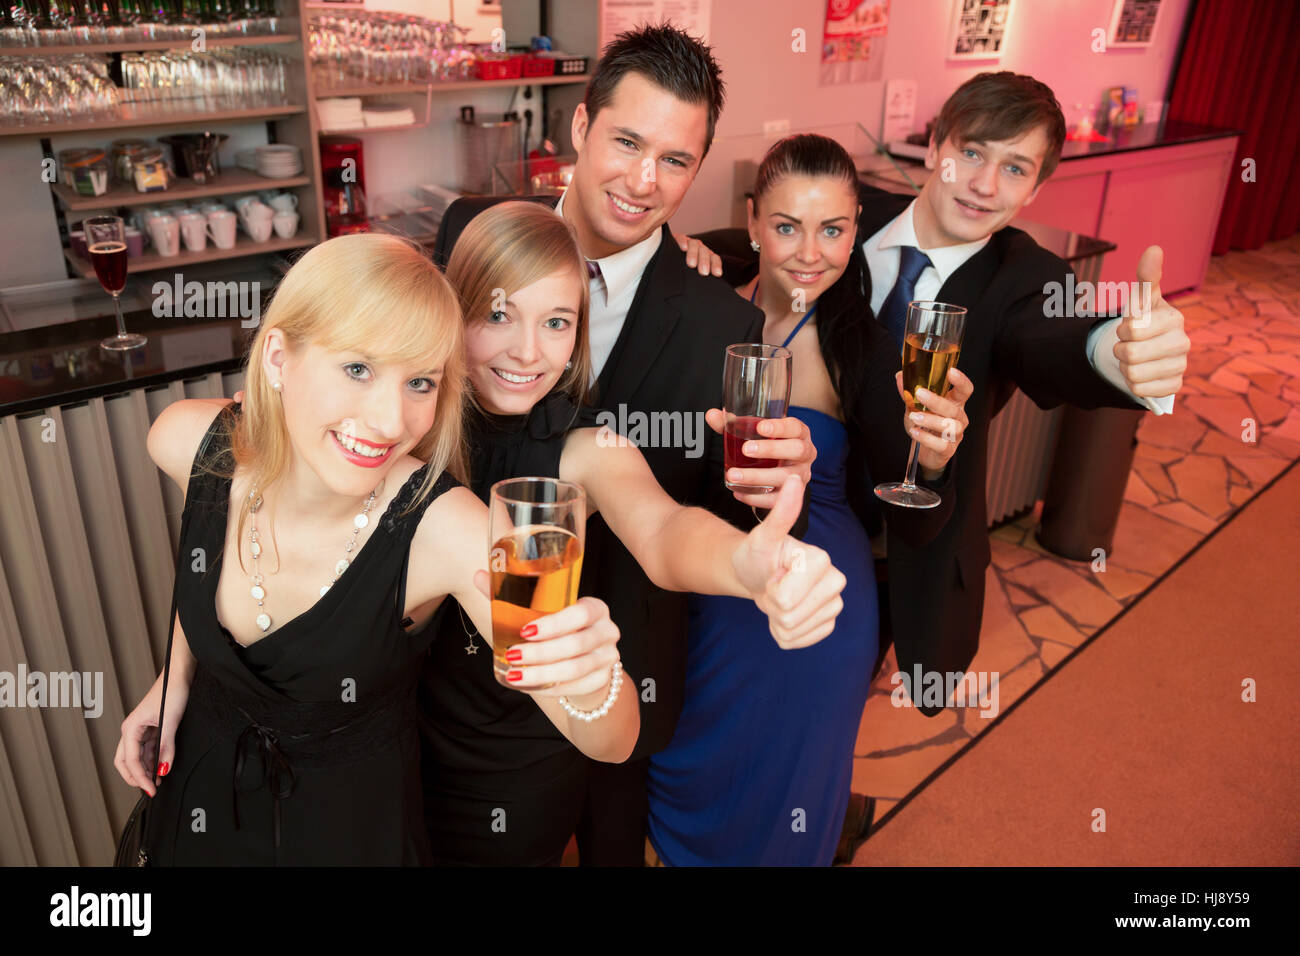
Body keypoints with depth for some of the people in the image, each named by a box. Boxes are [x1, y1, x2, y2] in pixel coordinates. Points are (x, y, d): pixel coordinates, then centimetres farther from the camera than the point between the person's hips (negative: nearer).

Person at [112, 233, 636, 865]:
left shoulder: (446, 530, -35)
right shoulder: (188, 443, -22)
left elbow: (608, 743, -32)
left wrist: (593, 684, -53)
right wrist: (177, 676, -1)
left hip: (354, 825, -3)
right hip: (200, 790, 4)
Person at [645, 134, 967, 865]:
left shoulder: (865, 349, -17)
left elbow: (914, 529, -17)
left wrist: (931, 464, -36)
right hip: (701, 594, 3)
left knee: (774, 808, 20)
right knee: (682, 776, 26)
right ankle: (675, 845, 58)